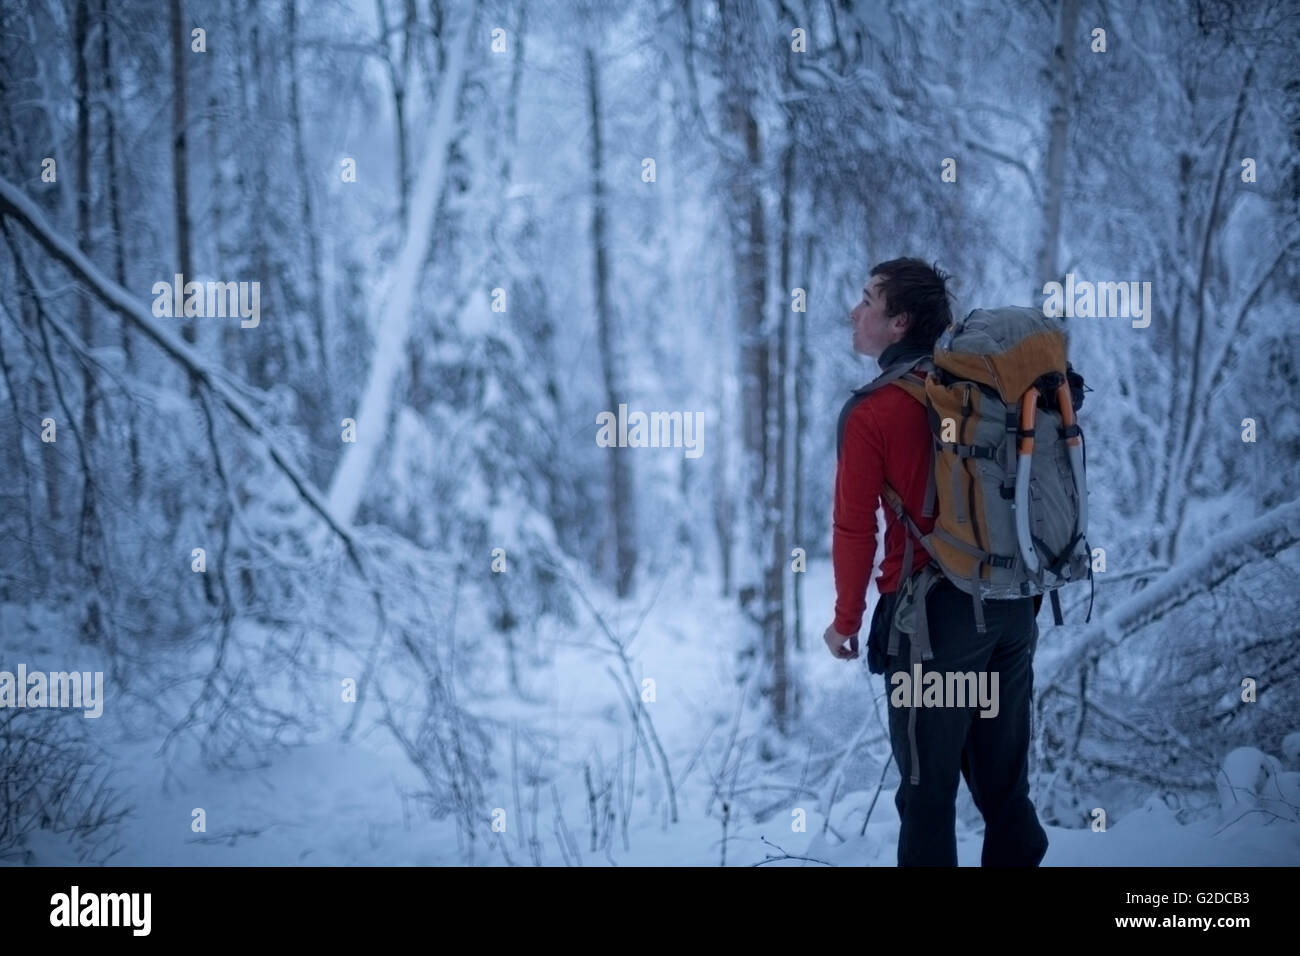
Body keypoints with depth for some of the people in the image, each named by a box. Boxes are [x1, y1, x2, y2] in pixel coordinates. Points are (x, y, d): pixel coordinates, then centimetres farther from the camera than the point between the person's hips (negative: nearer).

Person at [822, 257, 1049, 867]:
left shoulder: (870, 414, -11)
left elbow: (855, 530, -11)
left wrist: (846, 621, 3)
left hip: (933, 613, -6)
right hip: (1013, 606, 6)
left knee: (928, 789, 4)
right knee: (1003, 781, 15)